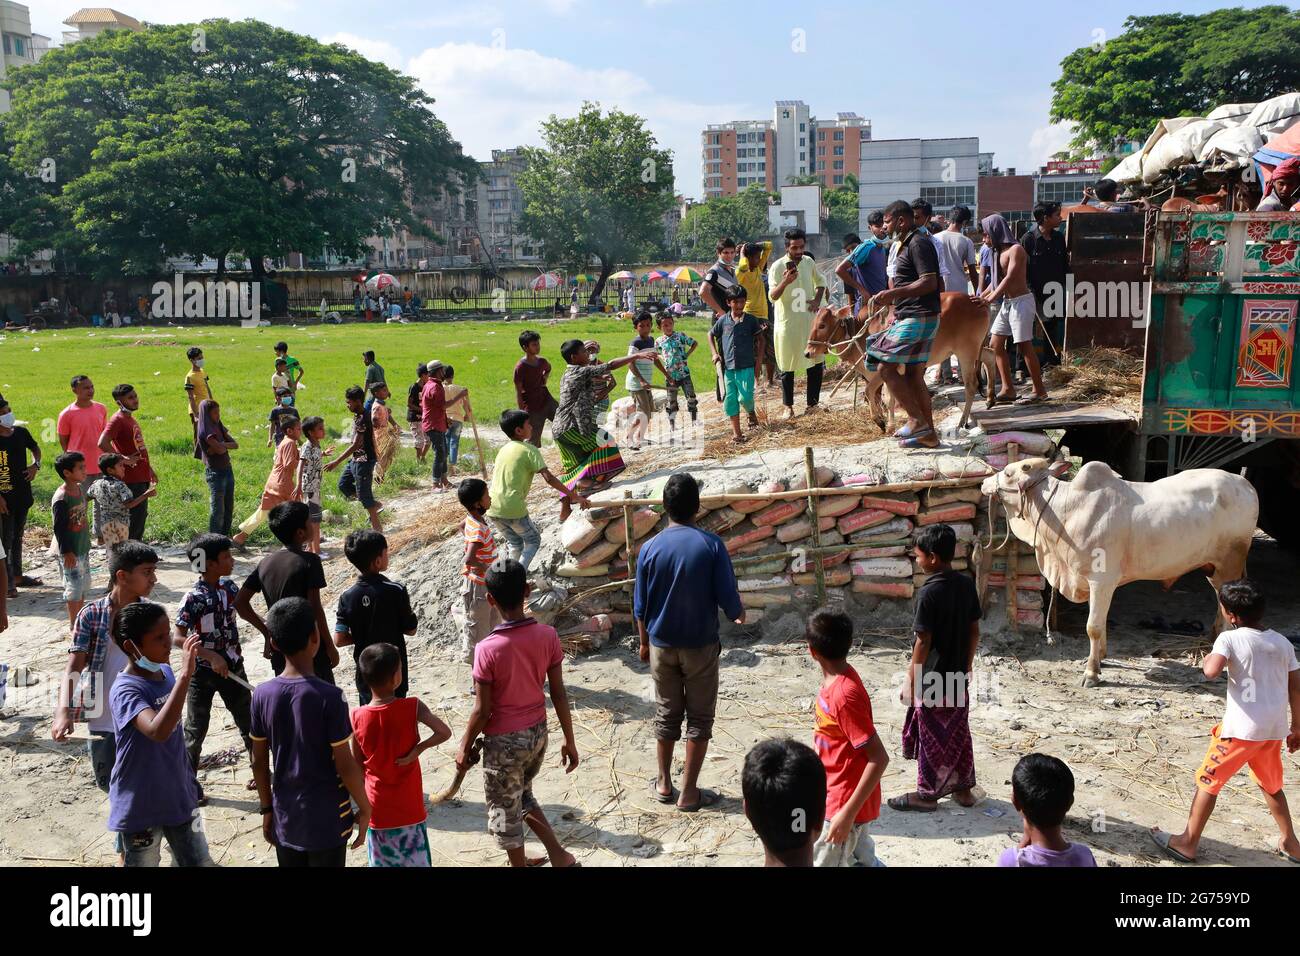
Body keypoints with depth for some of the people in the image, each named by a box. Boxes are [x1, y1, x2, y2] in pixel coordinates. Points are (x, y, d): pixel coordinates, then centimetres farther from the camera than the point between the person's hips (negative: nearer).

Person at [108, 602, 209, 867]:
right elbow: (157, 731, -44)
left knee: (197, 860, 16)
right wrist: (185, 677, -46)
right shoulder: (126, 690, -24)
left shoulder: (166, 673, -1)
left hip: (179, 795, 7)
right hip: (140, 805, -7)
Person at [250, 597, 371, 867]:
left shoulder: (262, 694, -7)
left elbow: (259, 761, 2)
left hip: (285, 817, 4)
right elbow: (345, 765, -15)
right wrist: (364, 809, -2)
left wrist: (267, 809, 15)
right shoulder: (328, 696, -20)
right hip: (327, 819, -4)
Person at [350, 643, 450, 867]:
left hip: (378, 808, 2)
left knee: (382, 862, 16)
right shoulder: (413, 707, -17)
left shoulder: (357, 718, -12)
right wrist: (418, 749, -14)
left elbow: (356, 765, -2)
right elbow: (445, 732, -25)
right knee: (416, 861, 14)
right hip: (408, 807, -1)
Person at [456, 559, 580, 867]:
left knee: (505, 812, 16)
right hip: (537, 733, 5)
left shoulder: (488, 649, -24)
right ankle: (559, 855, 26)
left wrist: (464, 747, 0)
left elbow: (482, 710, -16)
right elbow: (559, 694, -5)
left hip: (504, 741, -5)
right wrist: (569, 741, 6)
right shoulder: (548, 636, -12)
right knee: (523, 796, 29)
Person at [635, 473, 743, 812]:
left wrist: (644, 642, 14)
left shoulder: (650, 548, -8)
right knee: (699, 717, 9)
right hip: (701, 645, -2)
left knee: (666, 713, 17)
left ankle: (664, 784, 28)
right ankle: (689, 793, 14)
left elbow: (640, 606, -2)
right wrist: (738, 615, 12)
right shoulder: (712, 545, -15)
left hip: (661, 645, 2)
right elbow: (728, 597, -12)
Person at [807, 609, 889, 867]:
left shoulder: (844, 694, -29)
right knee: (862, 860, 22)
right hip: (836, 794, 9)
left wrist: (848, 812, -27)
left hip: (845, 803, -9)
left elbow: (879, 758, -28)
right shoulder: (836, 680, -1)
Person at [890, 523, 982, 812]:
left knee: (932, 737, 6)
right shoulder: (967, 584, -1)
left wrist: (911, 682, -12)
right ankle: (963, 787, 30)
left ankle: (927, 794, 18)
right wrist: (967, 666, 18)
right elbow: (974, 631, 7)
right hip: (958, 677, 7)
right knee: (959, 732, 18)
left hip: (932, 680, -7)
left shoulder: (929, 593, -22)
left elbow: (923, 642, -20)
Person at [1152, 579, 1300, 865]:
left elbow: (1212, 671, -28)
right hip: (1275, 729, 6)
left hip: (1242, 728, -6)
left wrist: (1208, 660, -5)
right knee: (1271, 786, 27)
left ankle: (1188, 843, 9)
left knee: (1208, 781, 5)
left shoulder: (1230, 638, -10)